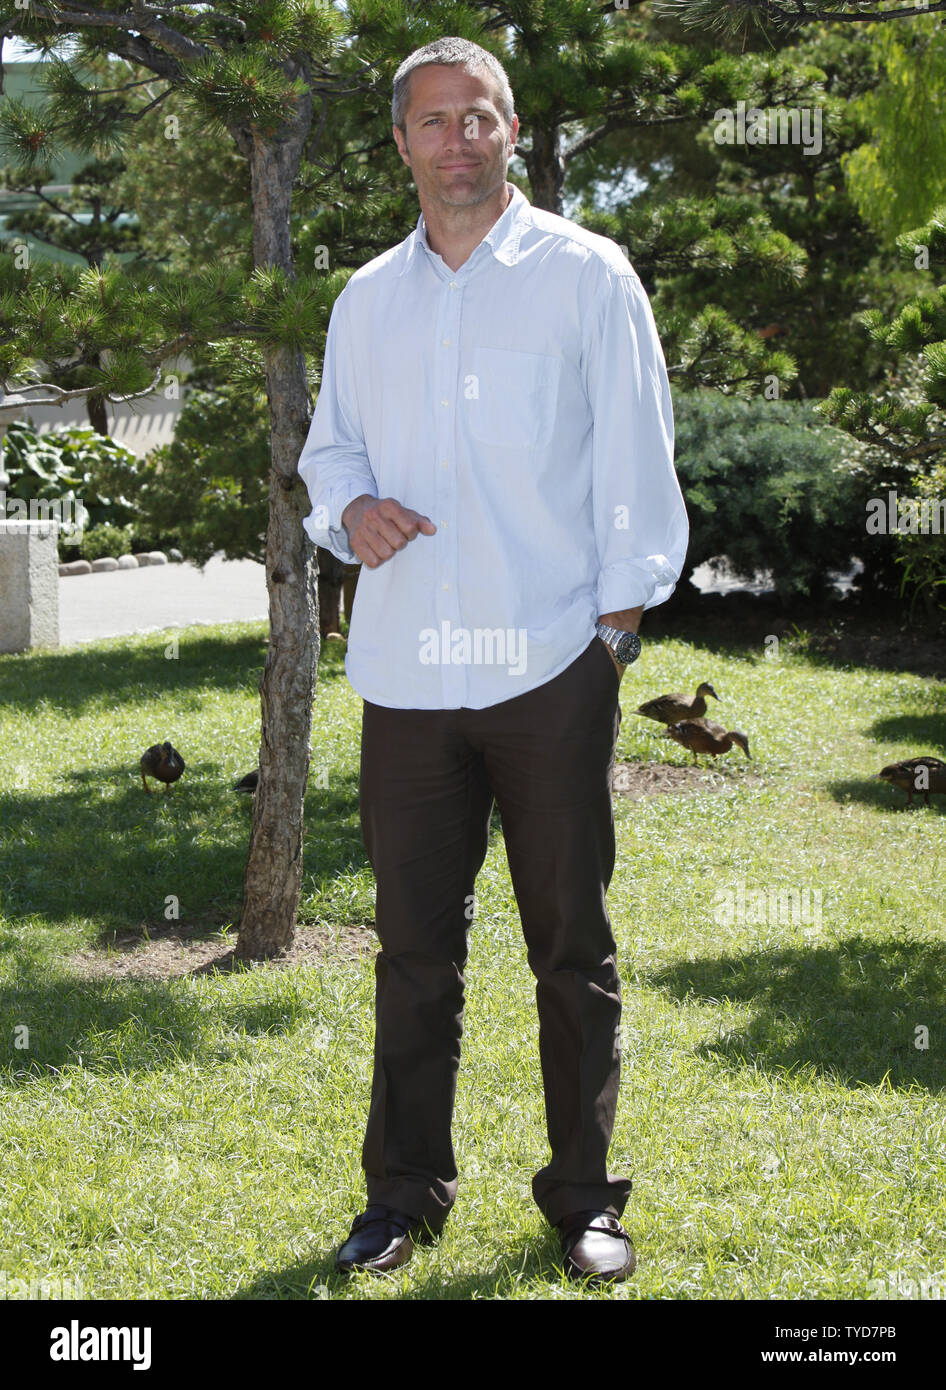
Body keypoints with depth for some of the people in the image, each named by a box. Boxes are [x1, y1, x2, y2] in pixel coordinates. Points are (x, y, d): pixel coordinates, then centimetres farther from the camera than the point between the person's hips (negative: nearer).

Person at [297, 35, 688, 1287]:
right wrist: (348, 506, -1)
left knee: (572, 947, 3)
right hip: (407, 672, 3)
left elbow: (635, 457, 2)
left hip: (550, 667, -3)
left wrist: (619, 617, -5)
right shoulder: (367, 301, 15)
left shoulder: (584, 275, 4)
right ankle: (405, 1194, 18)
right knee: (413, 947, 6)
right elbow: (330, 443, 23)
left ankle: (585, 1200, 13)